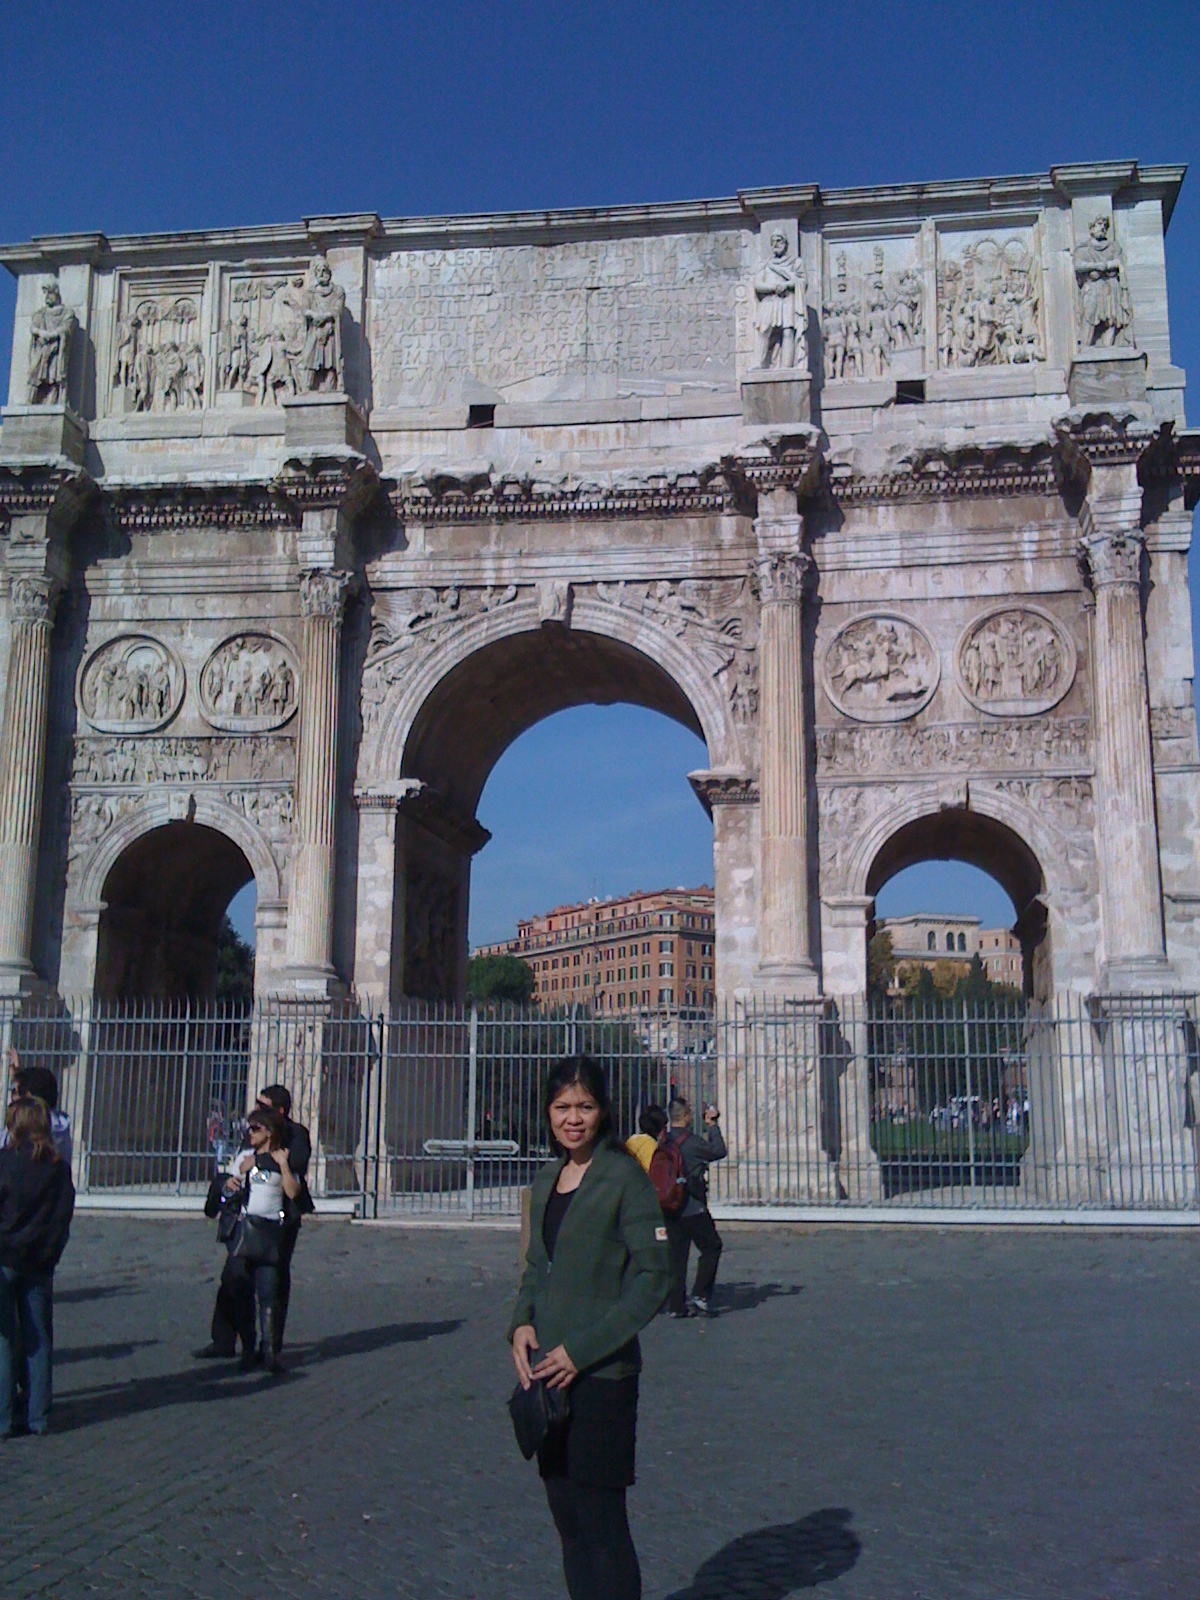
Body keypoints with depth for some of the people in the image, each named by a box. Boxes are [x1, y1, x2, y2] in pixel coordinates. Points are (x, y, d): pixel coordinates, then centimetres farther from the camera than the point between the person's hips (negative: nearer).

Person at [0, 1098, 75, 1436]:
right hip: (40, 1264, 3)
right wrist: (50, 1253, 11)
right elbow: (63, 1218, 2)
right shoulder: (59, 1167, 1)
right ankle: (38, 1417, 13)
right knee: (39, 1341, 9)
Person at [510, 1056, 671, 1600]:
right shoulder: (546, 1181, 10)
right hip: (545, 1372, 7)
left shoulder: (623, 1177, -11)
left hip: (601, 1376, -7)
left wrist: (583, 1349, -16)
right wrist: (521, 1324, -1)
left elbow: (654, 1276, -13)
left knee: (601, 1522, -1)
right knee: (567, 1518, 15)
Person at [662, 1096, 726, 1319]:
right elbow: (719, 1151, -4)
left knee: (677, 1255, 10)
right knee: (711, 1247, 10)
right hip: (693, 1208, -6)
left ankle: (676, 1305, 11)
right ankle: (700, 1295, 3)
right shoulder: (692, 1142, -15)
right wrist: (712, 1125, 4)